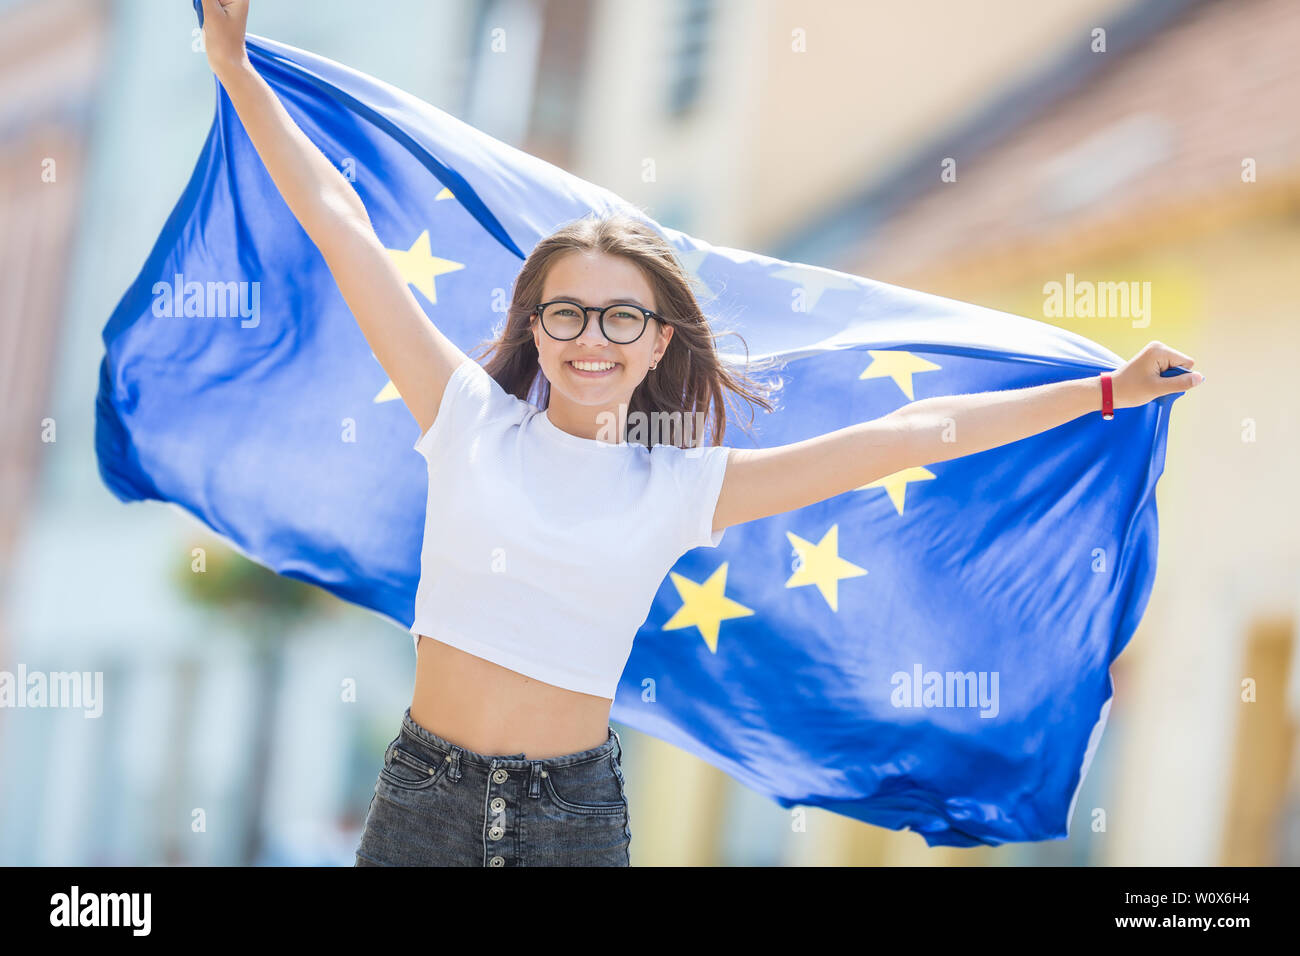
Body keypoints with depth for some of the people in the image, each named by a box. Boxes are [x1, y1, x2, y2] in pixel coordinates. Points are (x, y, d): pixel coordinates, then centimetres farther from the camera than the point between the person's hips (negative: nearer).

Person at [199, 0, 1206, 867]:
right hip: (426, 789, 0)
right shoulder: (471, 419, 0)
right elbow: (341, 224, 1)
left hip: (575, 813, 0)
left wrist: (1107, 391, 4)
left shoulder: (686, 488, 0)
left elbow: (919, 432, 2)